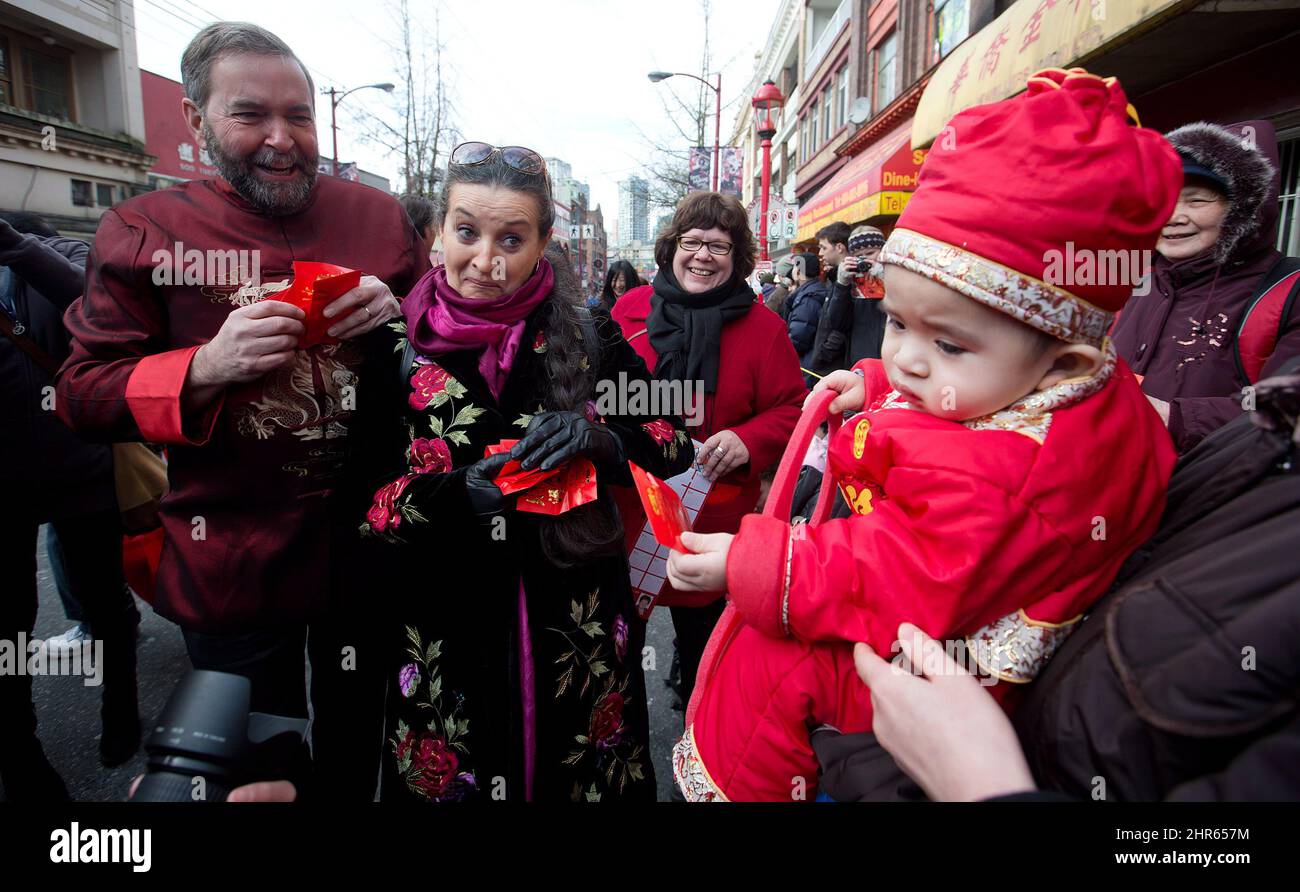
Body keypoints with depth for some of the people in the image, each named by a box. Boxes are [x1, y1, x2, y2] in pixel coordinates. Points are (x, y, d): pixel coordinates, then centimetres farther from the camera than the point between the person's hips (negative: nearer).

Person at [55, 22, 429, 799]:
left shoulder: (380, 218, 1)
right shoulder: (142, 232, -4)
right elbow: (84, 395, -4)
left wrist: (399, 317, -16)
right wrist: (207, 367, -23)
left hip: (363, 541, 2)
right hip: (231, 559, -1)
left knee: (357, 735, 24)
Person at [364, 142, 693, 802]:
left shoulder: (588, 336, -5)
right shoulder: (399, 345, -5)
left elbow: (674, 444, -2)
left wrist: (601, 439, -22)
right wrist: (451, 495, -23)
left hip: (577, 639, 1)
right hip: (447, 640, 0)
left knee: (585, 775, 19)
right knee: (446, 780, 18)